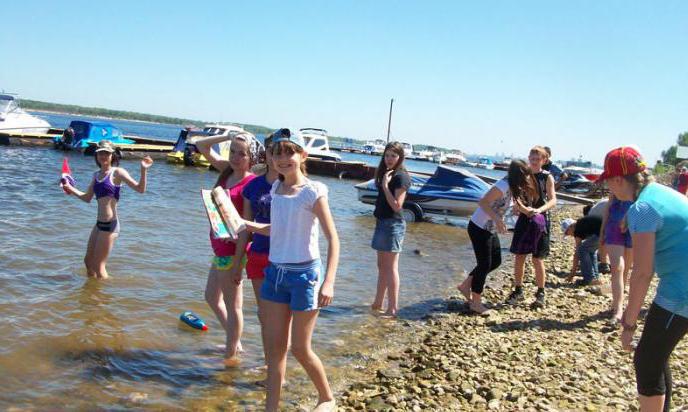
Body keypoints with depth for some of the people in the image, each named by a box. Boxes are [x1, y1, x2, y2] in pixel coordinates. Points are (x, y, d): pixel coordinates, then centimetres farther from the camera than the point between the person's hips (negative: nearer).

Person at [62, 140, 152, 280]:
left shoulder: (117, 172, -8)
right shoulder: (96, 175, 13)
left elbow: (140, 189, -18)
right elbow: (87, 198, 24)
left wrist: (143, 170, -31)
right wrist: (71, 189, 16)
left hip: (110, 224, -8)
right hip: (99, 223, 8)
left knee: (99, 265, 1)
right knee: (88, 261, 19)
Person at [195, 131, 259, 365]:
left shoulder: (250, 184, -17)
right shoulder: (227, 171, 5)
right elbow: (202, 146, 14)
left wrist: (237, 263, -20)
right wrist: (230, 136, 2)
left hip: (232, 251, -9)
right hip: (219, 249, 9)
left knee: (233, 305, 4)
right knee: (212, 297, 23)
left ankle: (231, 356, 19)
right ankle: (235, 343, 38)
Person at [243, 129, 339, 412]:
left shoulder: (312, 192, -13)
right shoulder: (276, 188, 6)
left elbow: (333, 238, -15)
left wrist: (329, 282, -24)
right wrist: (247, 225, 5)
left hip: (304, 274, -6)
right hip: (276, 272, 6)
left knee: (300, 349, 4)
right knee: (274, 345, 9)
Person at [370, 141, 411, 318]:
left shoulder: (401, 176, -13)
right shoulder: (386, 174, 13)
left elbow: (397, 205, -19)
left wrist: (385, 186, -18)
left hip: (393, 224, -9)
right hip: (382, 222, 9)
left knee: (390, 267, -5)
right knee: (382, 266, 16)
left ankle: (393, 309, 1)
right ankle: (378, 304, 27)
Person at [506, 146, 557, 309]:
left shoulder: (547, 177, -2)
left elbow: (553, 200, -8)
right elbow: (516, 198, 0)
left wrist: (539, 210, -26)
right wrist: (523, 209, -20)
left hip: (540, 220, -3)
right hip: (524, 218, 3)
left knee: (537, 259, -1)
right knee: (519, 256, 5)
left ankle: (540, 294, 12)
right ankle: (518, 291, 19)